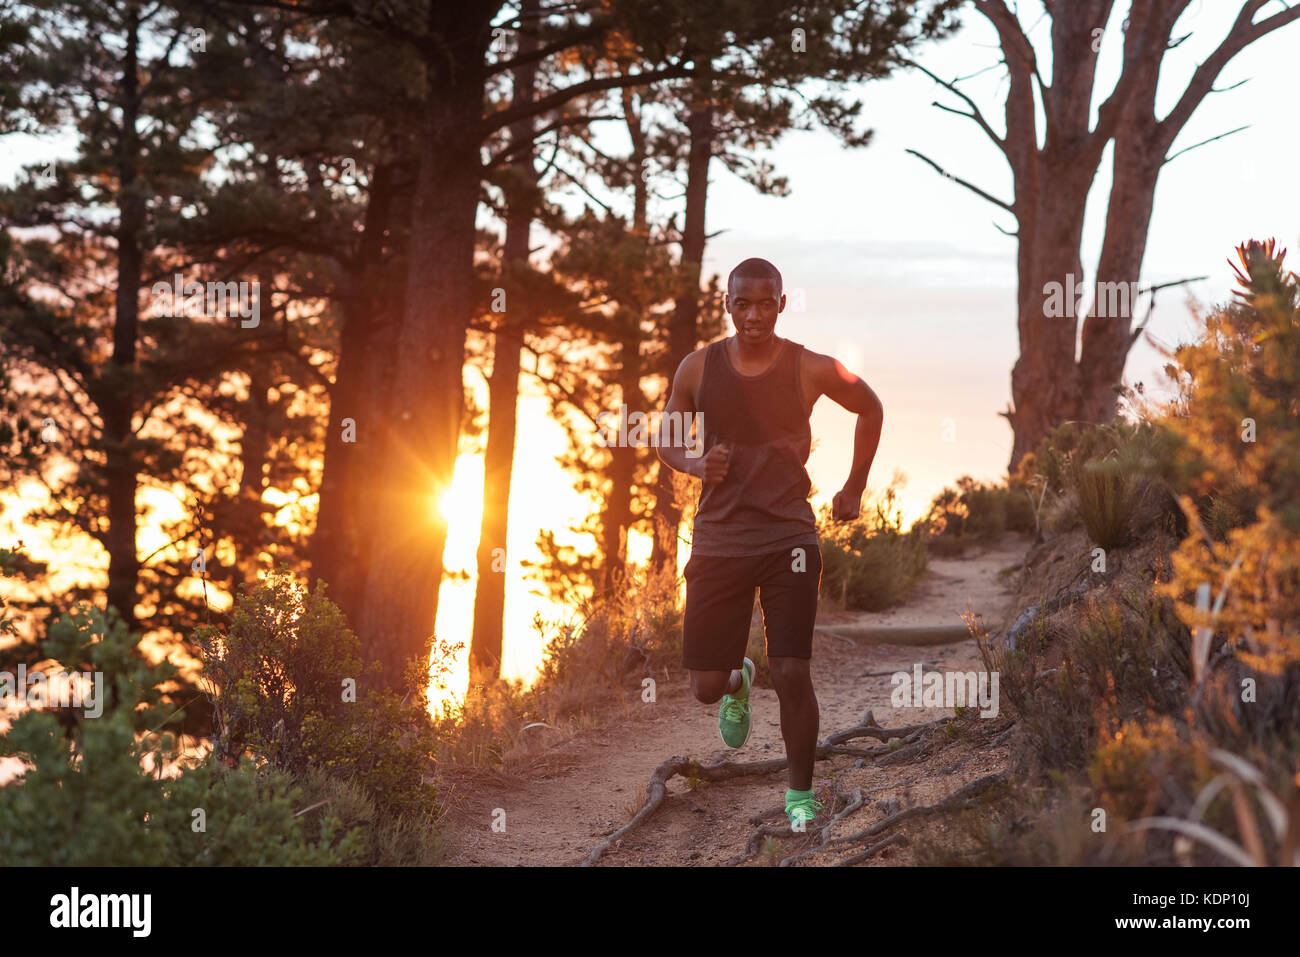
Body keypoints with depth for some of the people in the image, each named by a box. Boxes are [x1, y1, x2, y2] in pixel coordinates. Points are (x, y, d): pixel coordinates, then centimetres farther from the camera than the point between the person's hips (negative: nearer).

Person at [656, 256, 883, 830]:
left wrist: (855, 489, 14)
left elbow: (870, 409, 14)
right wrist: (695, 463, -10)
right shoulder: (698, 368, -1)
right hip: (718, 539, 2)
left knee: (793, 674, -9)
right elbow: (666, 440, 12)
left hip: (789, 539, -1)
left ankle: (800, 793, 11)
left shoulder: (810, 369, -4)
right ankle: (739, 684, 41)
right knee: (706, 686, 2)